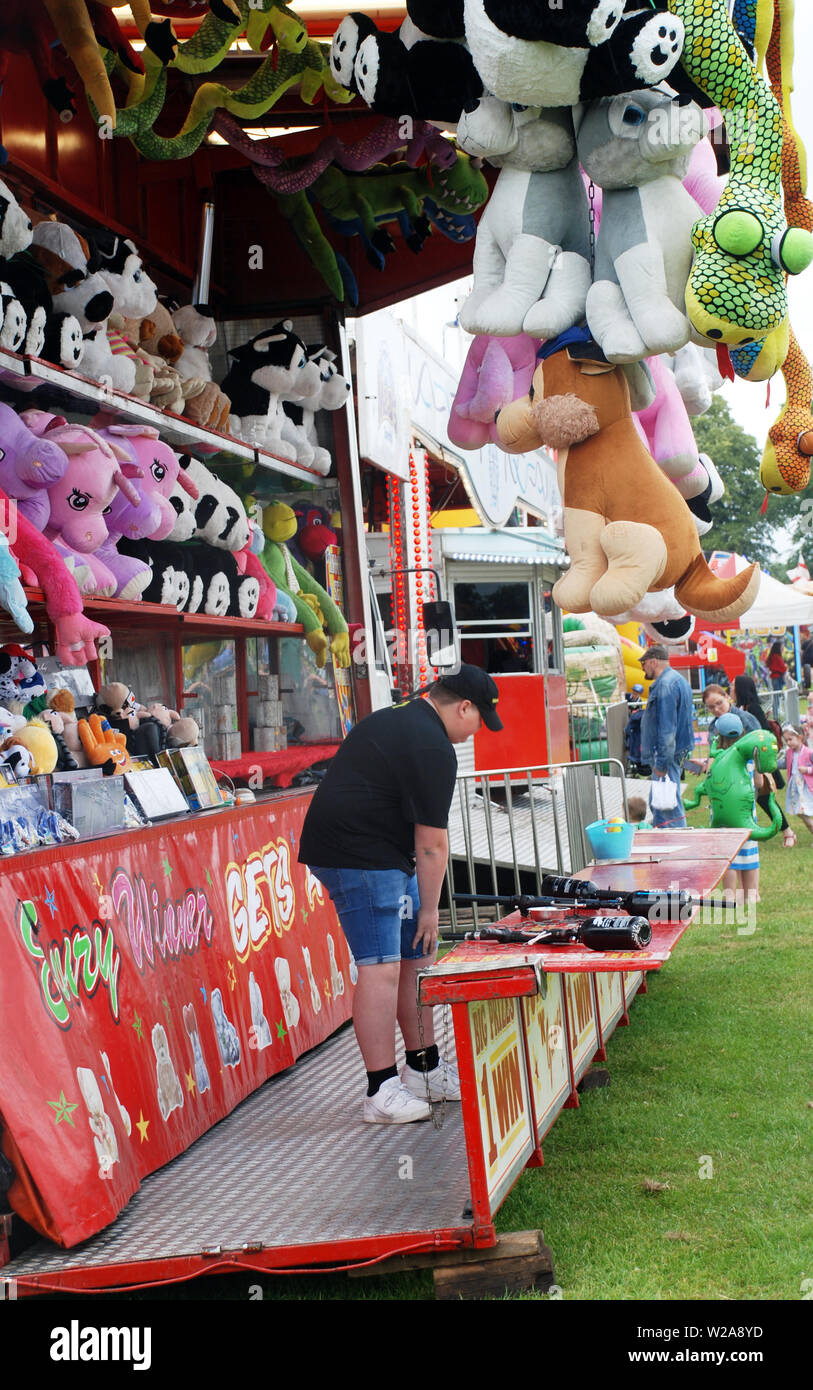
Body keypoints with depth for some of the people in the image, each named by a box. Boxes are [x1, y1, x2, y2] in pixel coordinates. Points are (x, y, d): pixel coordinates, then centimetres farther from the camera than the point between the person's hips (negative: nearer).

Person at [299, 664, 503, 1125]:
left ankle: (425, 1069, 24)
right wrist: (430, 909, -4)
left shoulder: (389, 720, 19)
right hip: (362, 857, -11)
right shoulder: (433, 749, -14)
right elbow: (432, 841, -12)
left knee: (417, 957, 15)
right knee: (382, 968, -13)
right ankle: (382, 1093, -14)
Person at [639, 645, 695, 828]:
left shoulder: (665, 686, -17)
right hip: (676, 752, 11)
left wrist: (661, 763, -23)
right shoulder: (677, 680, 17)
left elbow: (666, 729, -22)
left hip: (666, 754, -11)